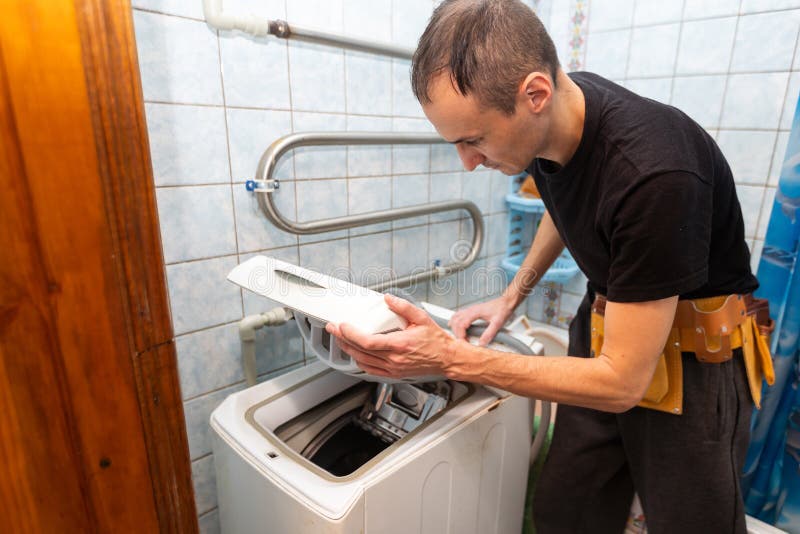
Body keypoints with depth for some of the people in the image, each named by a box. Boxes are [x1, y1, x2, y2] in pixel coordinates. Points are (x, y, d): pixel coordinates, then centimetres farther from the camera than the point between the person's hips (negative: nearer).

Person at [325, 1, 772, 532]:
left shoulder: (655, 173, -34)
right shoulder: (544, 117, -11)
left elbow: (621, 383, -27)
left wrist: (451, 358, -30)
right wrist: (513, 295, 6)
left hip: (690, 356, -5)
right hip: (602, 329, 6)